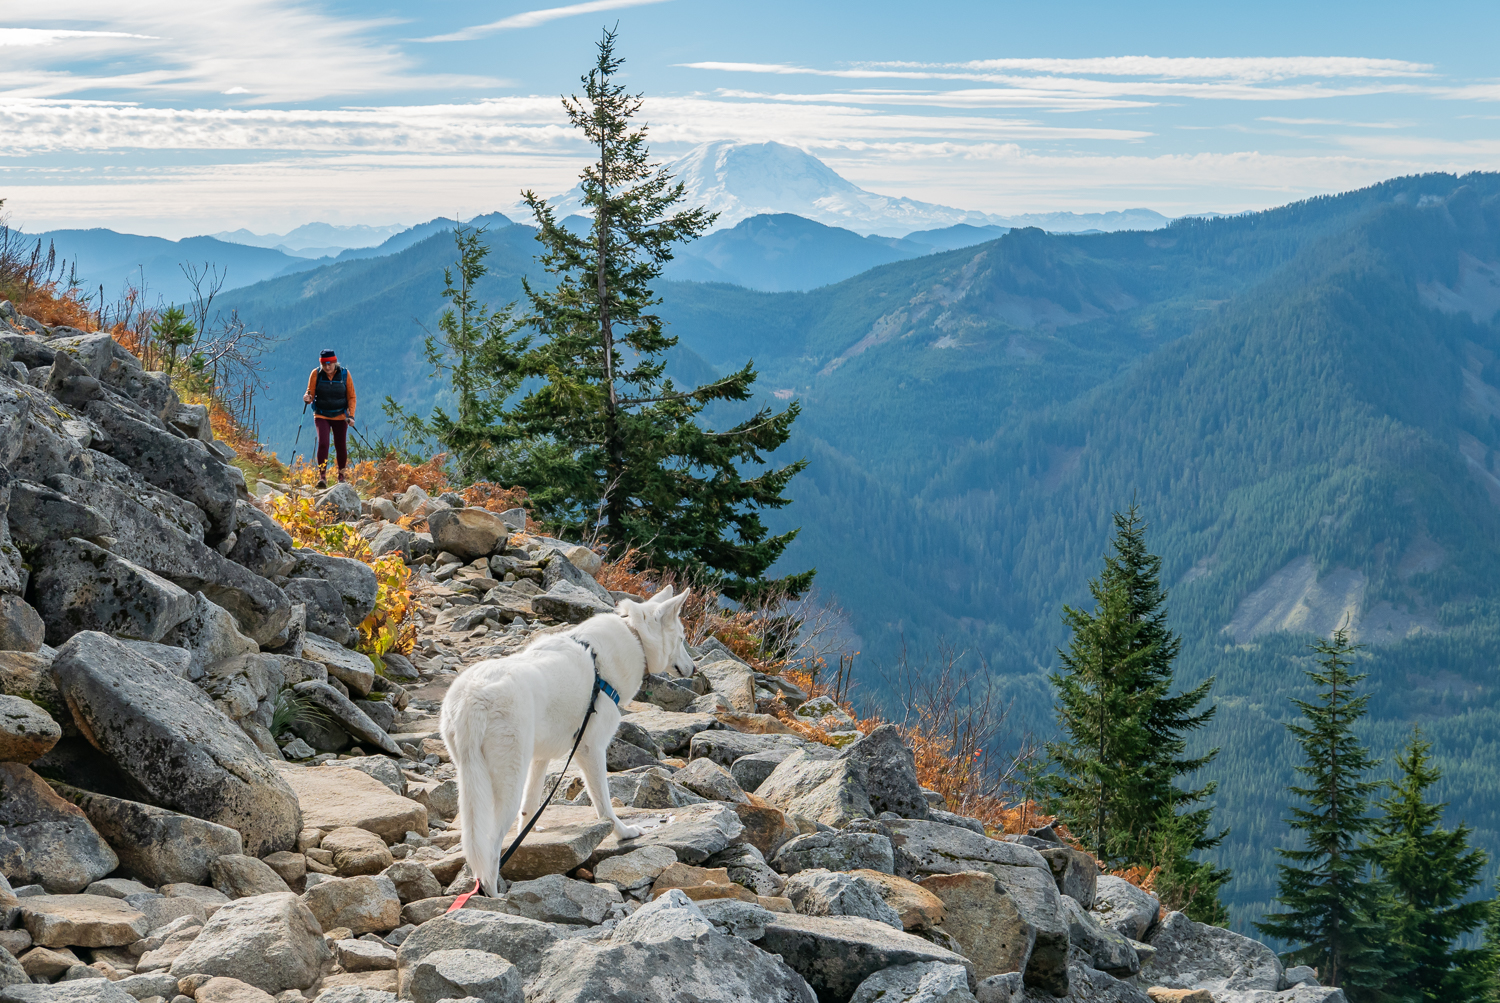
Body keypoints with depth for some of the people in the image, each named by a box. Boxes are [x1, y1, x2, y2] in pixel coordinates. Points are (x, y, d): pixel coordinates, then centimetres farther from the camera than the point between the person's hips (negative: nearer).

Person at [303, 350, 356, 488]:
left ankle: (342, 474, 26)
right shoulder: (316, 374, -7)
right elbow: (311, 394, -3)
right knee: (323, 443, -17)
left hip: (340, 416, 1)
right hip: (321, 416, -1)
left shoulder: (345, 374, -6)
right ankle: (322, 476, -16)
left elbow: (351, 397, 0)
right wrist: (308, 398, -27)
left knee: (341, 446, 4)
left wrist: (351, 415, -9)